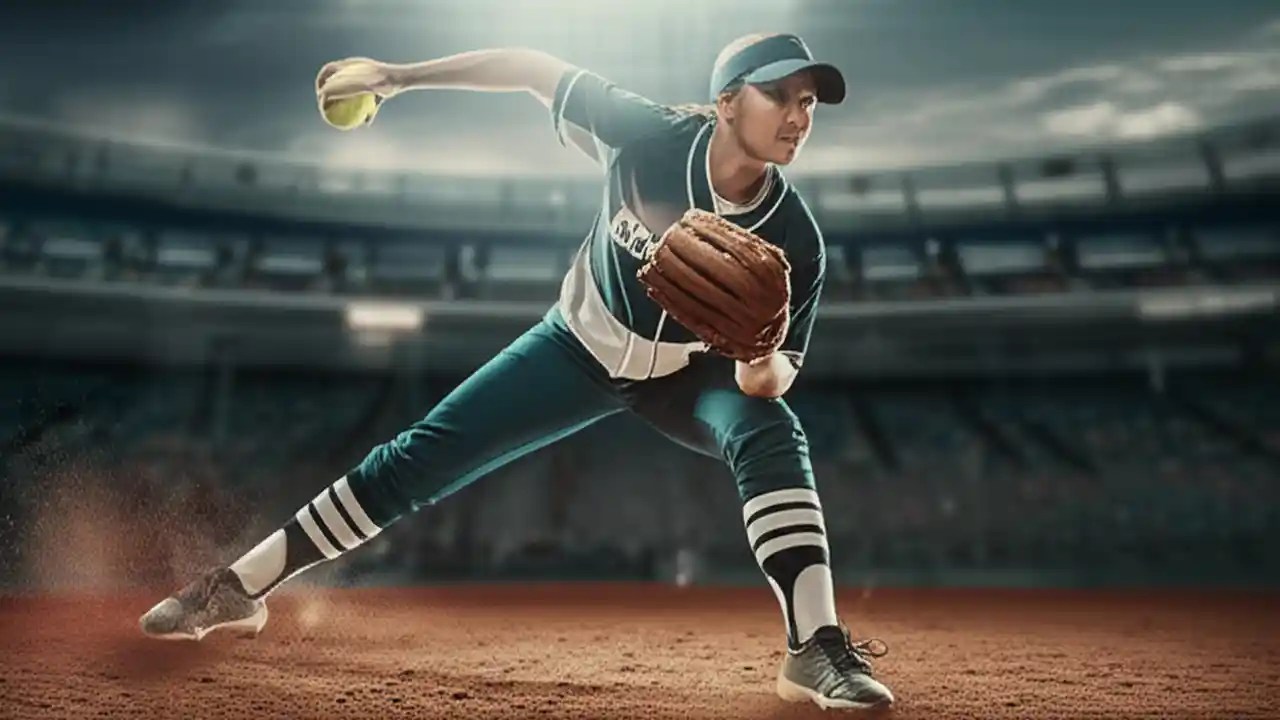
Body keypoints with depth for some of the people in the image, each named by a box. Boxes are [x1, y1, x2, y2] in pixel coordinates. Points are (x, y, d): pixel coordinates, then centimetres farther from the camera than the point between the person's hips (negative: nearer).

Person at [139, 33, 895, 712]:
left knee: (773, 436, -31)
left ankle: (818, 650, -27)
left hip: (690, 372, 0)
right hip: (579, 348, 0)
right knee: (422, 456, -2)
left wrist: (764, 371, -42)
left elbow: (781, 365, -17)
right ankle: (237, 588, 11)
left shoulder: (794, 237, -26)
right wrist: (397, 75, -13)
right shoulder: (649, 134, -28)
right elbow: (540, 70, -14)